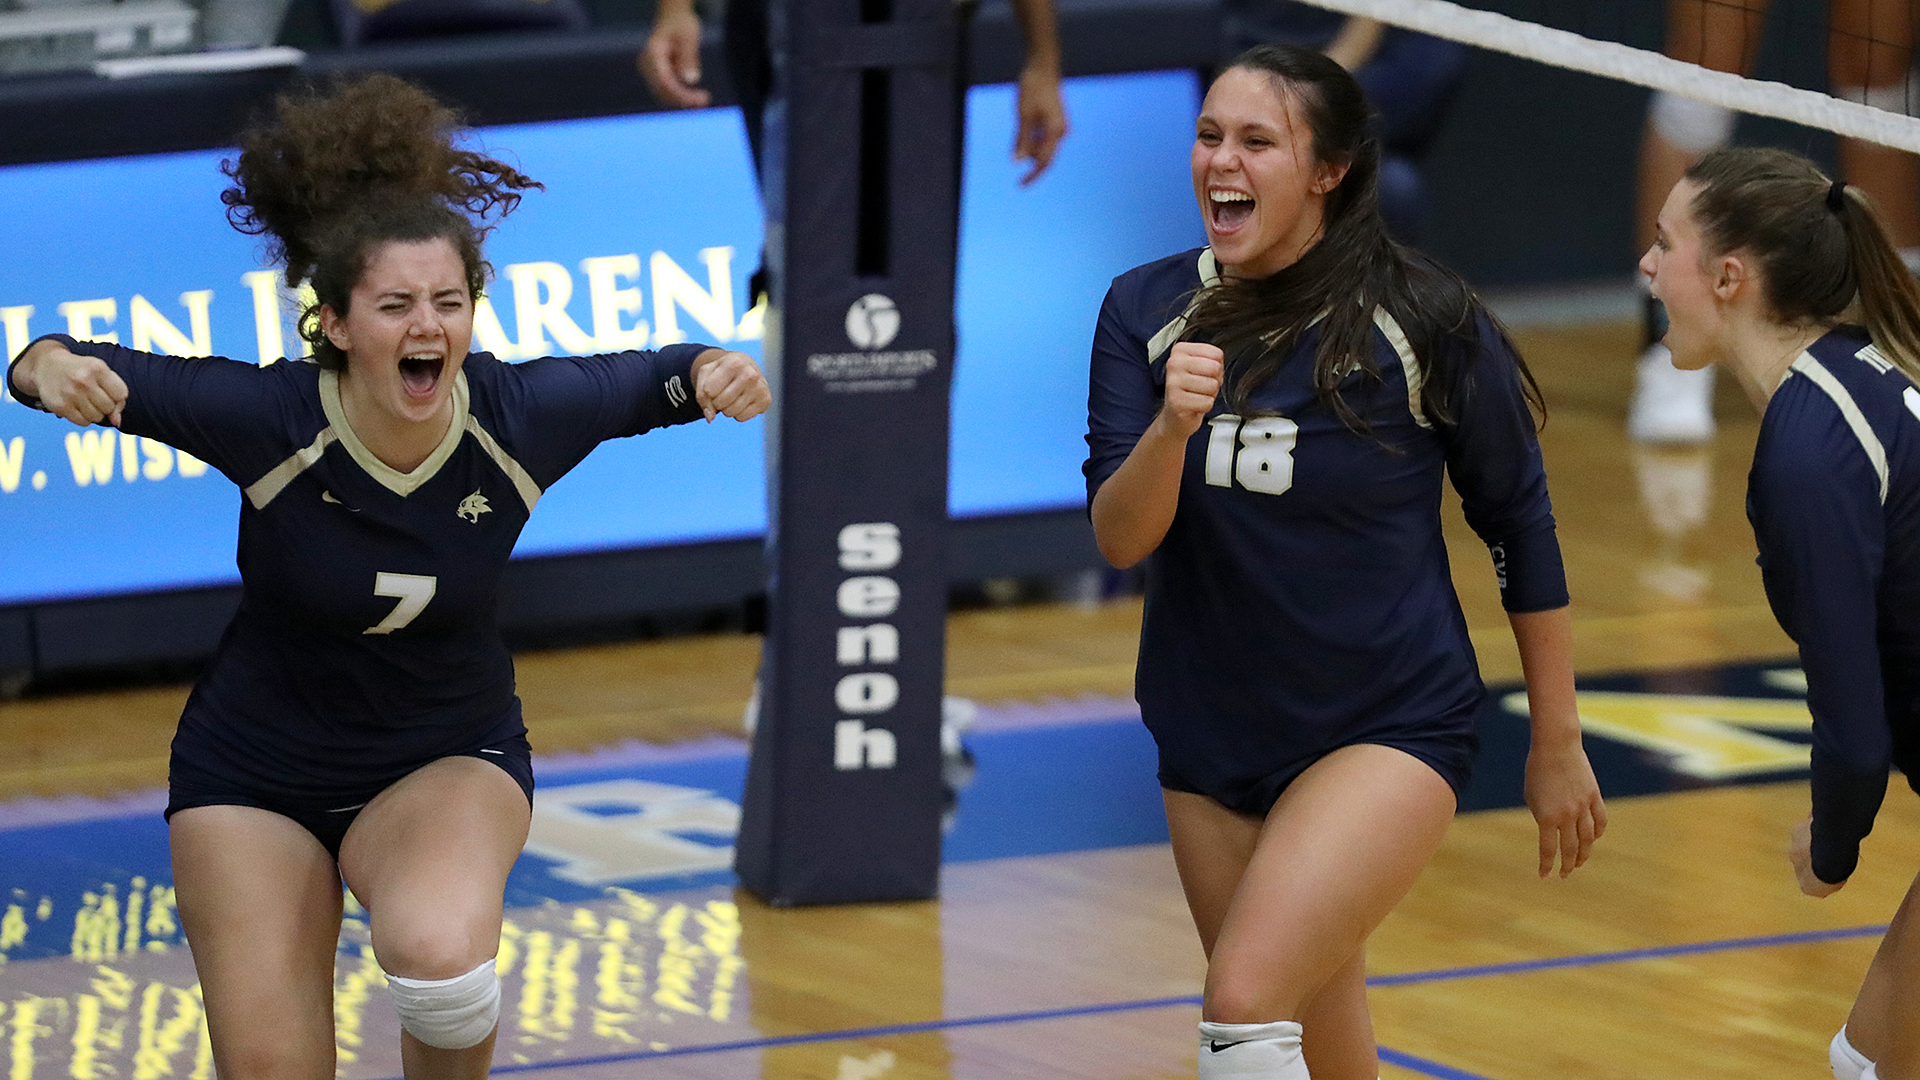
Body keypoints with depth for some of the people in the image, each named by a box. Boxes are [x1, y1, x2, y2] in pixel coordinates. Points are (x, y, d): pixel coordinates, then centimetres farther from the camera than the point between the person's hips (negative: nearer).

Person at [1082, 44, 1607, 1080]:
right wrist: (1172, 426, -31)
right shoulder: (1146, 313, -3)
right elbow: (1117, 537, -10)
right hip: (1211, 740, 5)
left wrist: (1557, 743, 3)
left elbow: (1522, 526, -2)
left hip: (1389, 725, -5)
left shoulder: (1425, 322, -12)